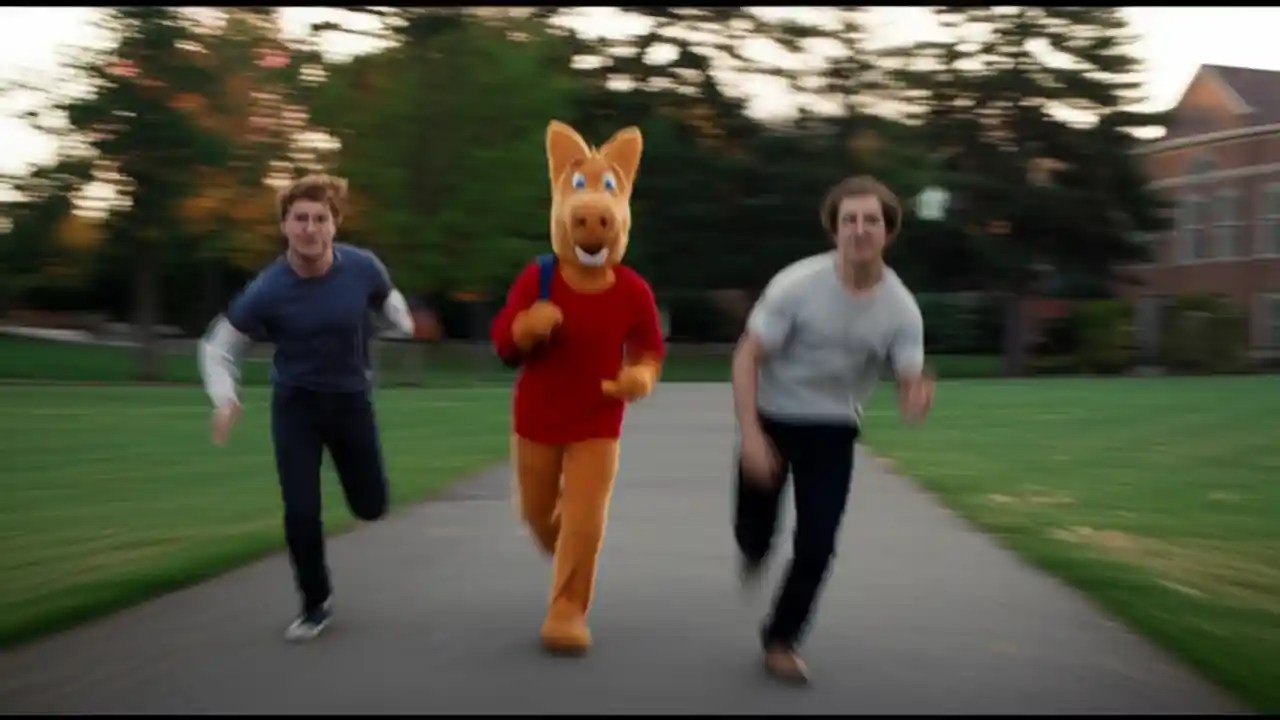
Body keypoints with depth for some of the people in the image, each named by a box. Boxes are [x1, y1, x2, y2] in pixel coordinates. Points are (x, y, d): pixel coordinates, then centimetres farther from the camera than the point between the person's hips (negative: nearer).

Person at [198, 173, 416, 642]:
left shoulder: (362, 268, -15)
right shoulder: (268, 290, -19)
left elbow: (388, 299, 10)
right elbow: (218, 346, -8)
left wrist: (410, 326, -6)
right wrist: (225, 399, -22)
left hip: (351, 400, 2)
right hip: (295, 405, -1)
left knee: (371, 507, 11)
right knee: (301, 511, -8)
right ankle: (316, 604, 17)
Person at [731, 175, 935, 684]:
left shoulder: (902, 309, -16)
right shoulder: (797, 285, -23)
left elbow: (908, 388, -15)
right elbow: (747, 357, -18)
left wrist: (918, 399, -41)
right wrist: (750, 434, -27)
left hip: (833, 433, 2)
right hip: (772, 422, -1)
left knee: (816, 547, -5)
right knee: (754, 536, 8)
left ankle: (780, 642, 18)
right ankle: (754, 548, 48)